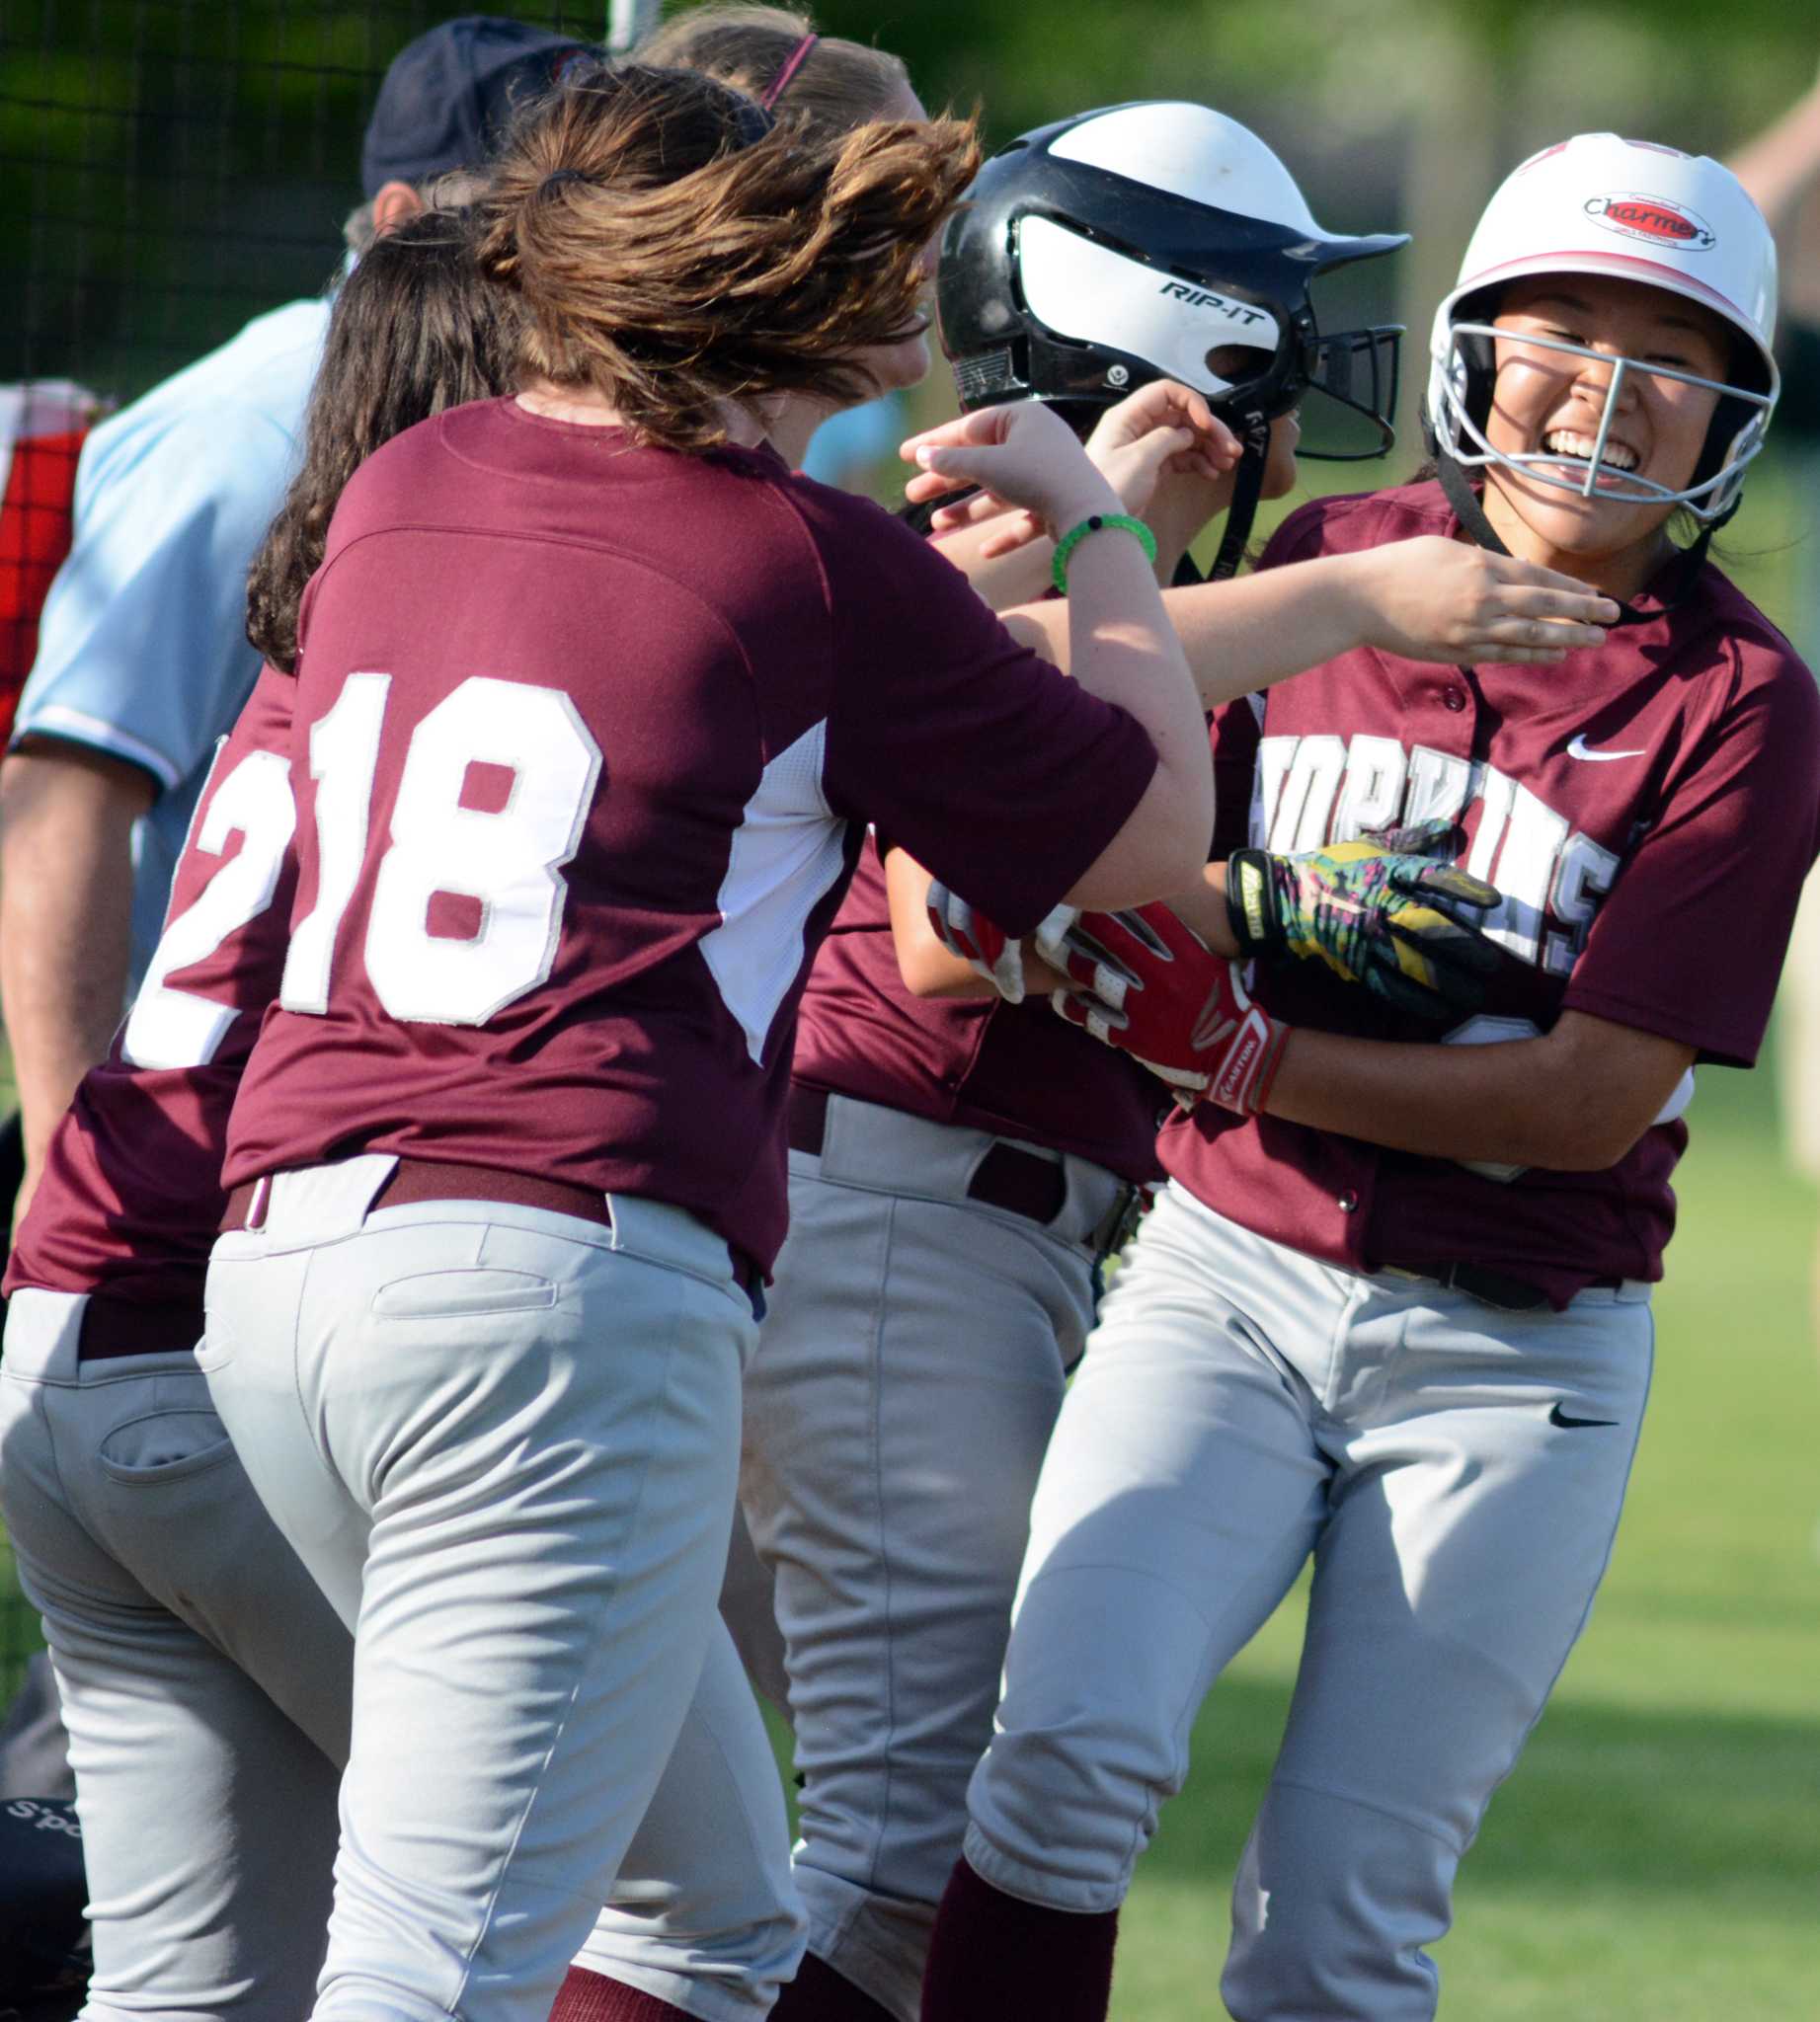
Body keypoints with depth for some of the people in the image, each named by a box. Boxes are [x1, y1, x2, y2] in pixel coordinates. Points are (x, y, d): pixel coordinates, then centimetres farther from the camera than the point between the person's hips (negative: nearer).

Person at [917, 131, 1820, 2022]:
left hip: (1511, 1358, -2)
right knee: (1072, 1744, -21)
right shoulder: (1322, 566, 5)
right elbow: (1189, 902, 8)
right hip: (1229, 1278, 2)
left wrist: (1238, 1051, -16)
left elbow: (1600, 1098, -11)